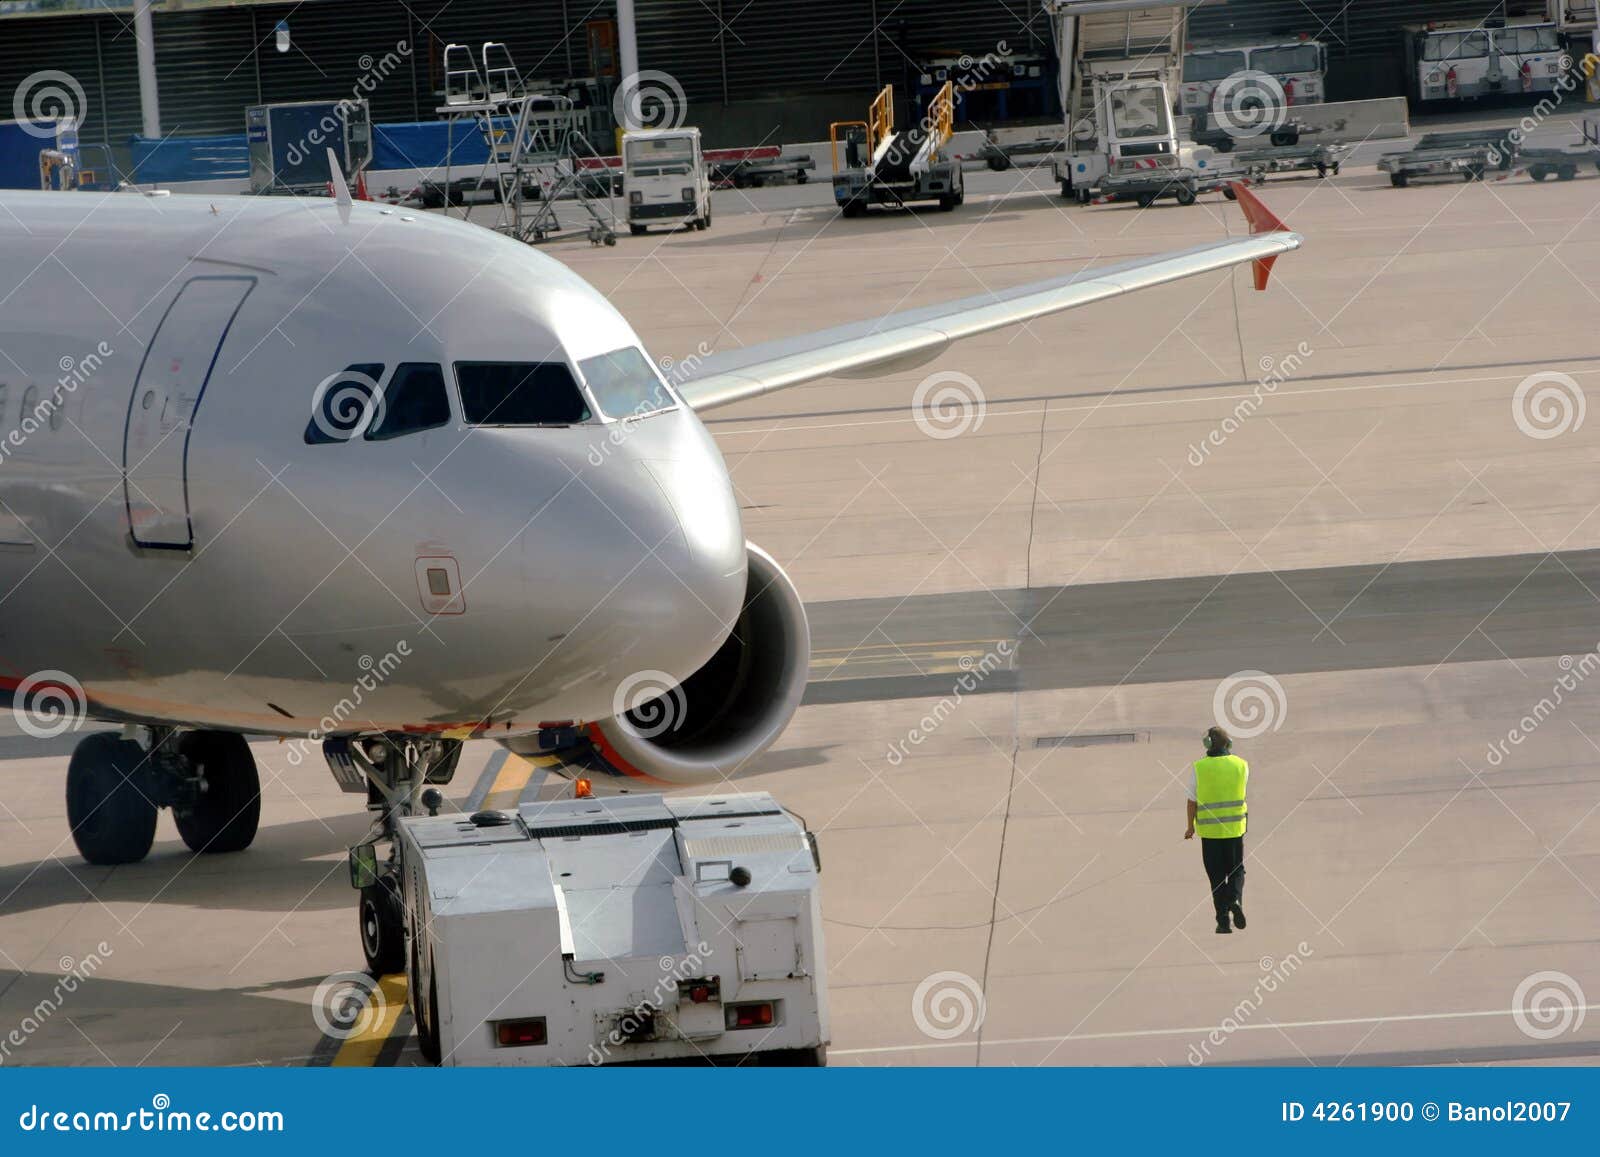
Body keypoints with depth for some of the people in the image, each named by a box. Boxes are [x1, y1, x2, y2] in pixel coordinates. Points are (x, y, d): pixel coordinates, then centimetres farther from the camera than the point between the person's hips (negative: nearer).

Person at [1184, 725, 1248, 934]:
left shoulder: (1199, 768, -6)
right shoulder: (1241, 765, -2)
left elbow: (1192, 801, -2)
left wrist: (1190, 827, 11)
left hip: (1209, 830, -1)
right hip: (1235, 828, 1)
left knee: (1217, 876, 7)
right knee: (1236, 870, 13)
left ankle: (1223, 920, 5)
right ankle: (1235, 899, -15)